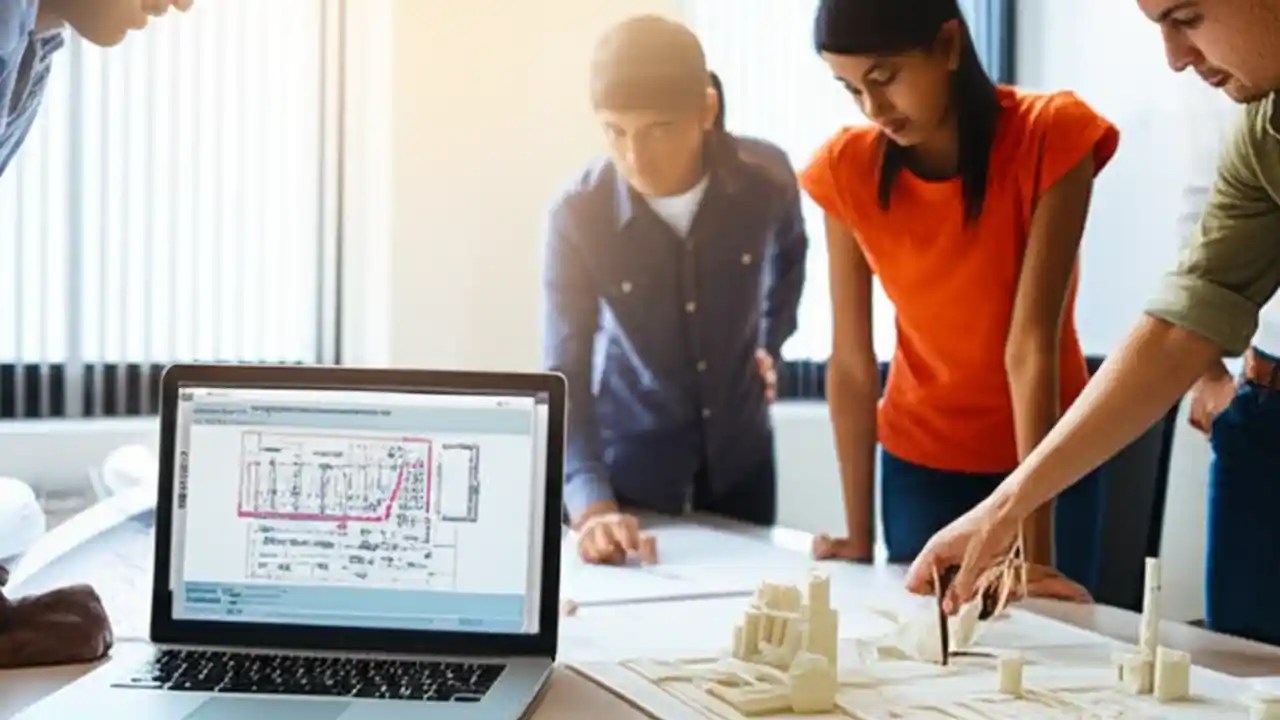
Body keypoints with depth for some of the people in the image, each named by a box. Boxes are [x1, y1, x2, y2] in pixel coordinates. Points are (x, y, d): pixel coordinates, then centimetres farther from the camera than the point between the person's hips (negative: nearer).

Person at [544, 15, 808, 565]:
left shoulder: (765, 183, -16)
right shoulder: (577, 216, -22)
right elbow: (565, 375, -24)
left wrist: (771, 344, 8)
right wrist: (590, 506, -36)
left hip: (738, 457, 2)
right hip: (627, 466, -2)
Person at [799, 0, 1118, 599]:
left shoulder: (1051, 137, -21)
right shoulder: (847, 168, -14)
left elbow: (1031, 344, -25)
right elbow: (850, 363, -11)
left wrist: (1036, 549, -29)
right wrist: (859, 535, -9)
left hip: (1042, 453, -1)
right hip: (918, 459, 2)